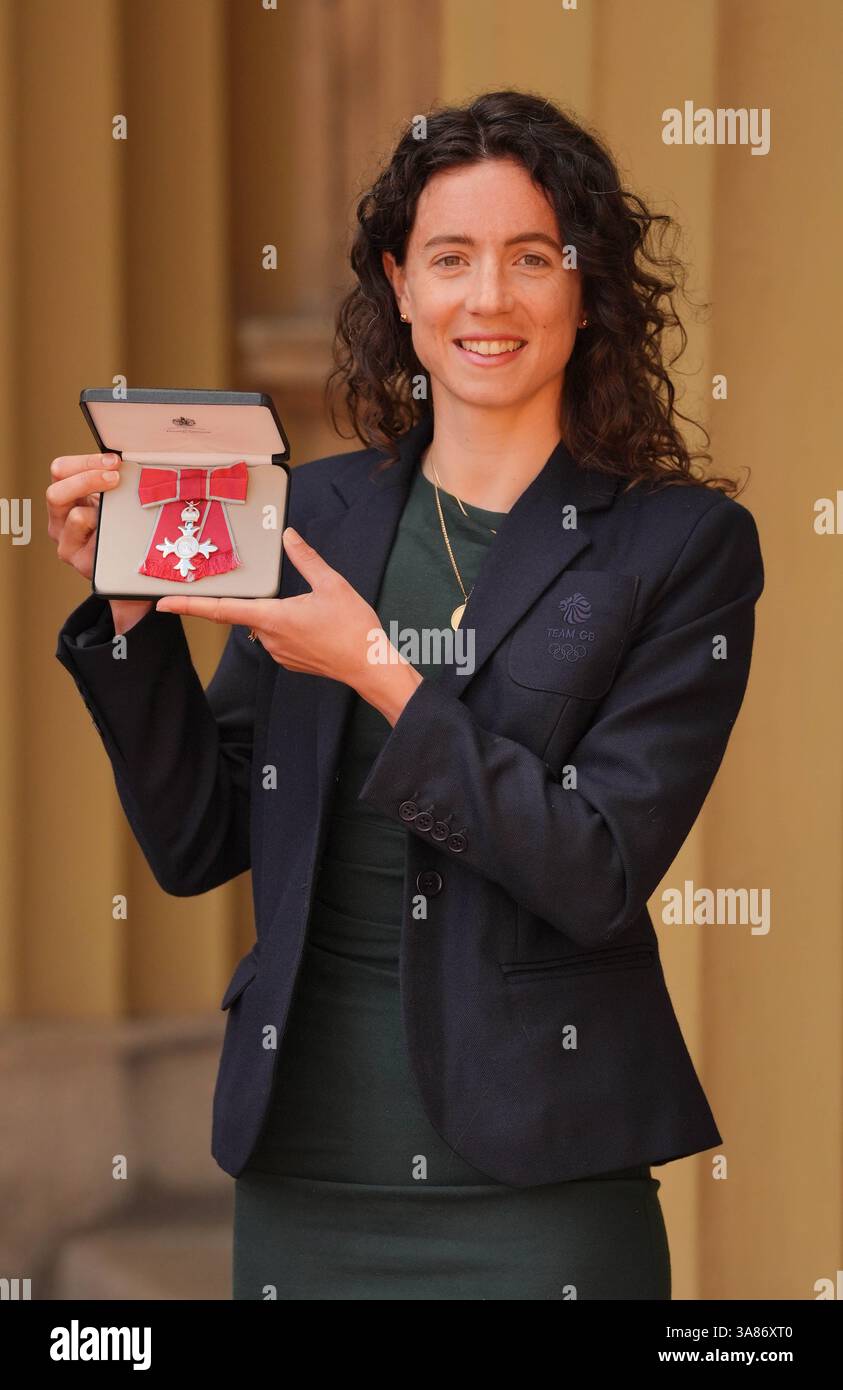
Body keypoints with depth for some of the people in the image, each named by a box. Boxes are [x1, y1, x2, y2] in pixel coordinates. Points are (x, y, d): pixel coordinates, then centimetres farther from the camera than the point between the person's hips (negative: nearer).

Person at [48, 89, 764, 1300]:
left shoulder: (683, 543, -4)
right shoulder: (313, 514, 7)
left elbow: (601, 876, -13)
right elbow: (197, 846, 7)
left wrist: (381, 678, -18)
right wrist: (131, 608, -4)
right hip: (302, 1169, 4)